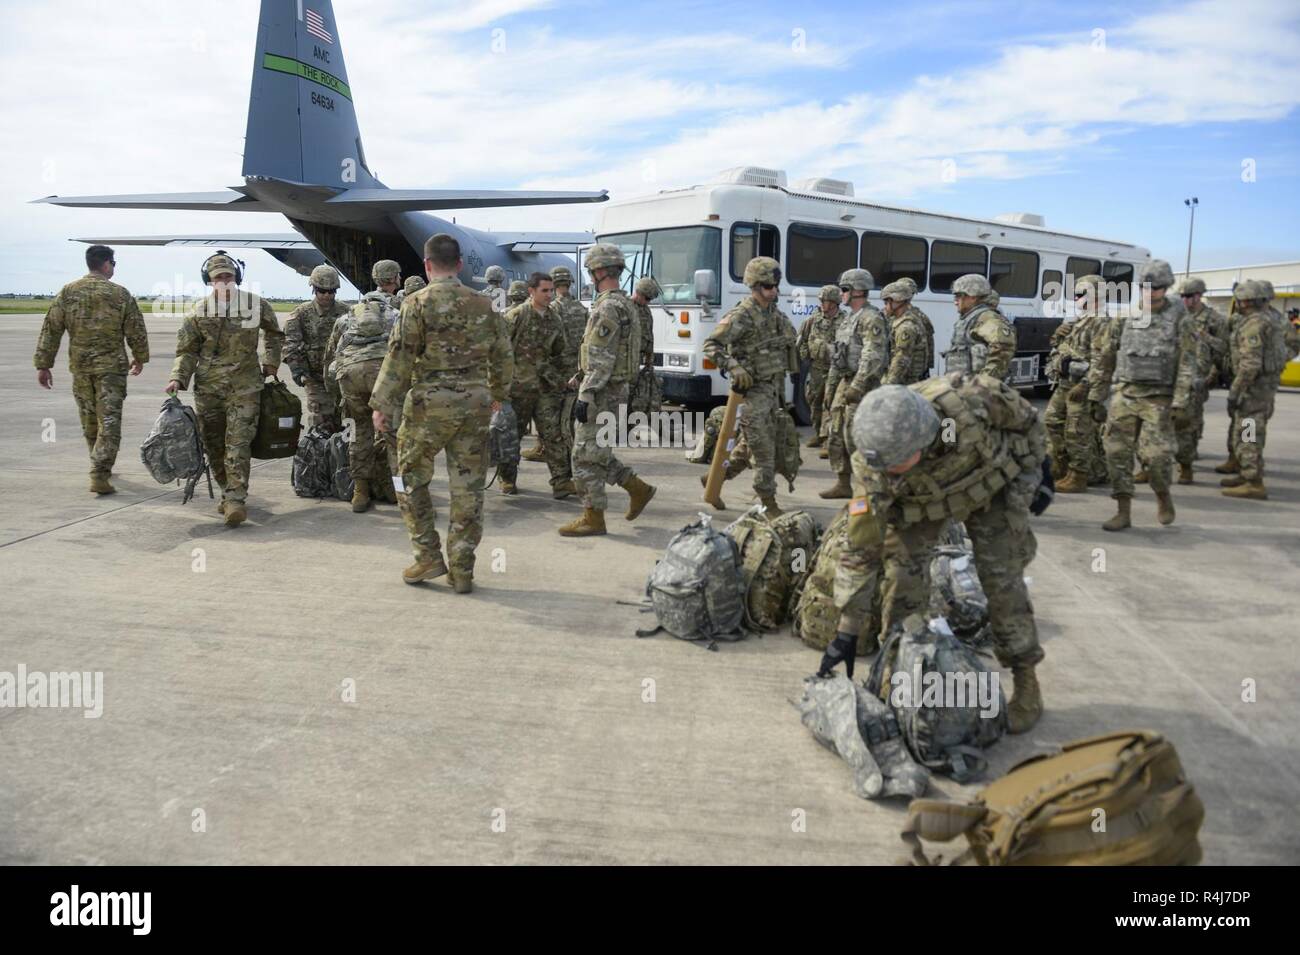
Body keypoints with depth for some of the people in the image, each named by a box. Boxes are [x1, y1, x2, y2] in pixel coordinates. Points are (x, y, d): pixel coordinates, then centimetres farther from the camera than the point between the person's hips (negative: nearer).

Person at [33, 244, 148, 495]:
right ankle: (99, 475, -12)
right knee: (109, 421, -3)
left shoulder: (68, 292, 2)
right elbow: (136, 331, -1)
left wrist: (43, 364, 6)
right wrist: (140, 358, 15)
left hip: (80, 367, 4)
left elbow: (50, 330, 1)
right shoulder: (120, 294, -5)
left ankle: (102, 467, 32)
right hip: (111, 367, -3)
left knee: (89, 420, 18)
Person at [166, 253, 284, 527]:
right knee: (213, 443, 9)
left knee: (238, 443, -11)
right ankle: (228, 491, 27)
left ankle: (235, 500, -13)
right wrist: (178, 379, -9)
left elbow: (274, 333, 19)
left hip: (244, 386, -2)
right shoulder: (198, 311, 1)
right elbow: (187, 350, 4)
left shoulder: (256, 304, 0)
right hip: (208, 387, 2)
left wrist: (270, 362, 11)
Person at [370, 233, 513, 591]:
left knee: (412, 478, 13)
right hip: (475, 402, 4)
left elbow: (400, 356, -10)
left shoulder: (418, 303, -6)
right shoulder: (483, 304, 6)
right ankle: (462, 571, 11)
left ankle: (429, 557, 11)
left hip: (429, 403, -3)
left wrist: (382, 404, -5)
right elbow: (502, 356, 12)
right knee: (467, 487, 7)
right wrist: (497, 394, 26)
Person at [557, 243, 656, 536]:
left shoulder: (608, 308, -18)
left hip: (603, 394, -10)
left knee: (586, 456, -3)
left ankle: (593, 518, 5)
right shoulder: (624, 304, 15)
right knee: (596, 452, 17)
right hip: (614, 390, 10)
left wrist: (585, 396, -22)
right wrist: (582, 379, 24)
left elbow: (601, 360, -23)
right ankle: (638, 488, 23)